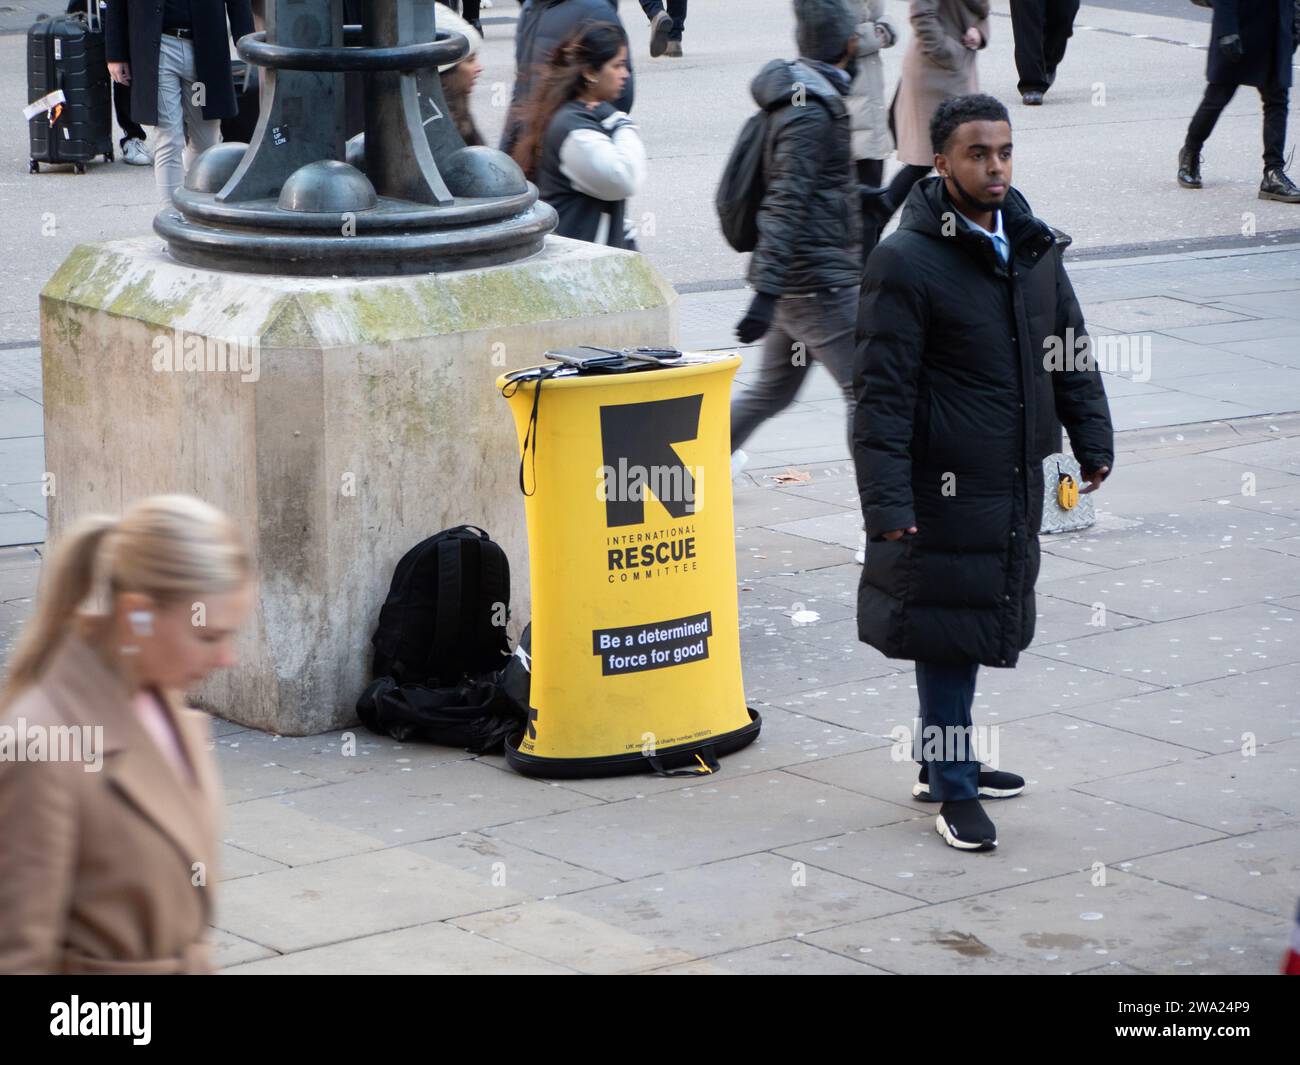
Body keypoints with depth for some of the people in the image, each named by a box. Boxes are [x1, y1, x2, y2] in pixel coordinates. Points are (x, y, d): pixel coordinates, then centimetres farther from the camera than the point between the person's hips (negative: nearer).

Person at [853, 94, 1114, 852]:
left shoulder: (1034, 246, 9)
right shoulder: (907, 261, -13)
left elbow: (1072, 352, 19)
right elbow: (883, 392, -15)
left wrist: (1093, 442, 11)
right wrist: (886, 500, -20)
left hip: (1017, 479, 7)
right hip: (947, 485, -7)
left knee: (982, 625, 14)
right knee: (948, 630, -1)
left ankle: (945, 760, 29)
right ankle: (953, 788, 10)